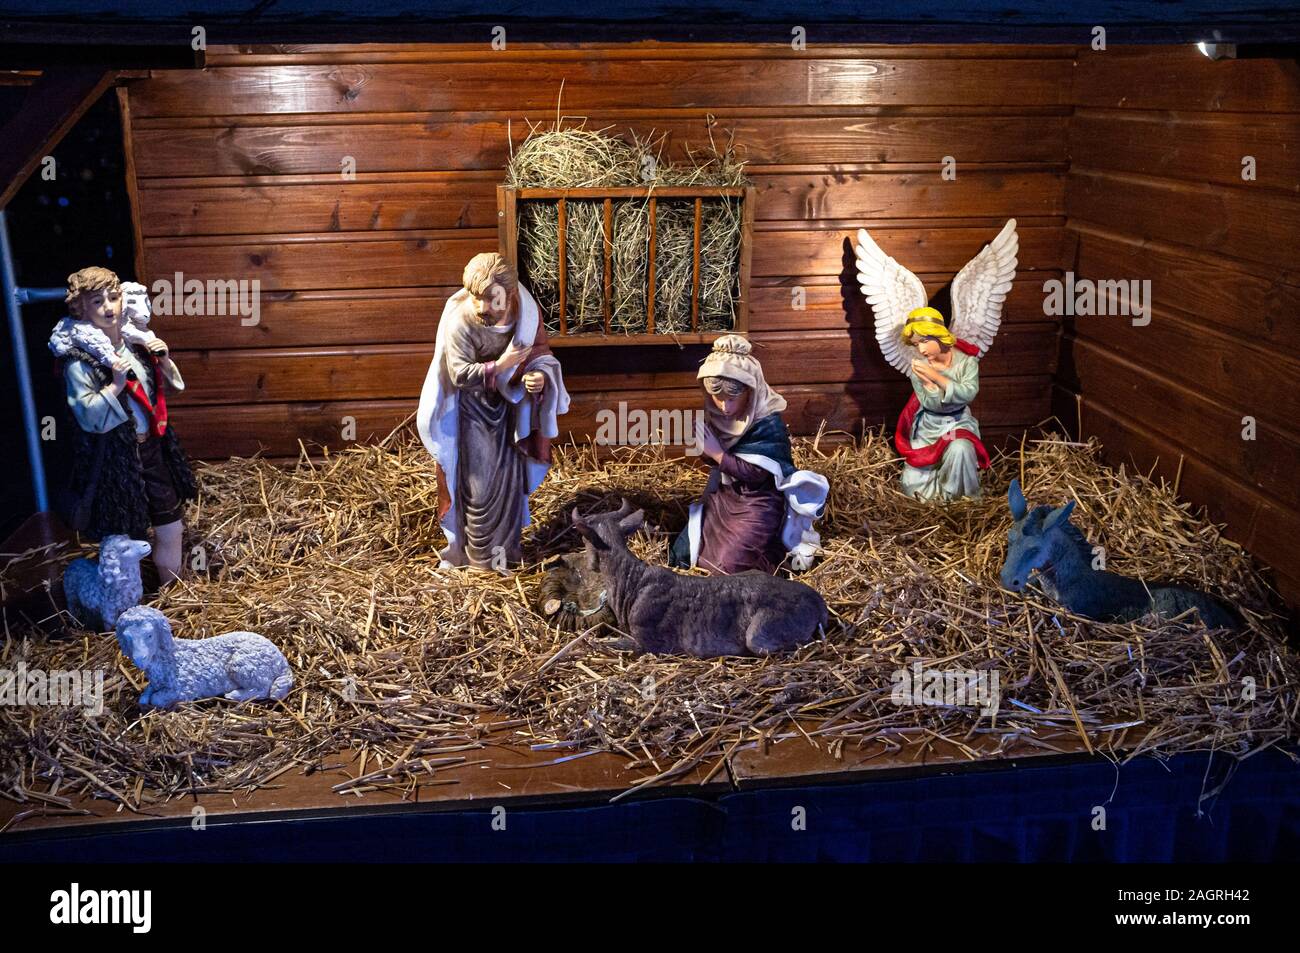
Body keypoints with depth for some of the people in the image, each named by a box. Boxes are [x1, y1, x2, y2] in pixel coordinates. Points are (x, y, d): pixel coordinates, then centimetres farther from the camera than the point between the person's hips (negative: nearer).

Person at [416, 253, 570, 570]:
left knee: (510, 475, 13)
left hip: (508, 404, 4)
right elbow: (460, 376, -25)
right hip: (473, 409, -4)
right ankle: (480, 553, 18)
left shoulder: (526, 313, -14)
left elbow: (541, 354, -3)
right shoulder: (460, 321, -25)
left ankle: (507, 544, 32)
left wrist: (540, 376, -26)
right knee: (479, 481, 0)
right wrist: (502, 365, -33)